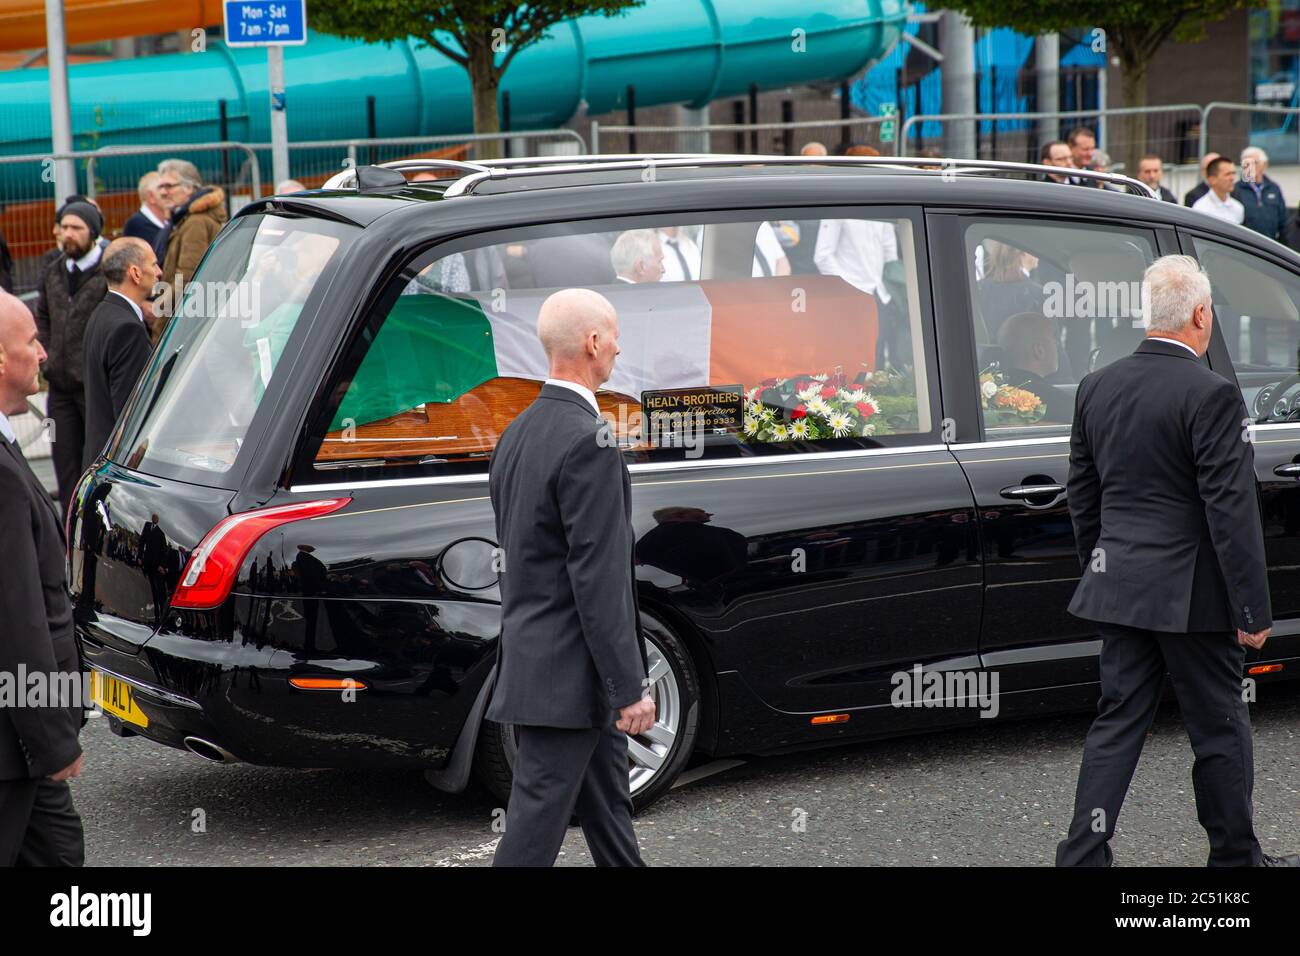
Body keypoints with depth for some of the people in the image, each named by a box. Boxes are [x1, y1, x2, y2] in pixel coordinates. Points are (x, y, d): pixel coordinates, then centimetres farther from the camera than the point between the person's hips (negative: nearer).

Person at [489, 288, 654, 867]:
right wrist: (631, 688, -19)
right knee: (536, 821, -6)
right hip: (569, 673, -10)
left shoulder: (516, 434, 12)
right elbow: (599, 578, -22)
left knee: (608, 809, 19)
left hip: (531, 660, 10)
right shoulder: (588, 441, -19)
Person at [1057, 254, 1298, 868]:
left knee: (1118, 722, 11)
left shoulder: (1096, 388, 5)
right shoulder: (1210, 395, -17)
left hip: (1119, 585, 6)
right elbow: (1231, 511, -18)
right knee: (1220, 728, 9)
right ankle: (1236, 857, 21)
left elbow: (1080, 494, 13)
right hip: (1192, 593, -6)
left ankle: (1083, 856, 7)